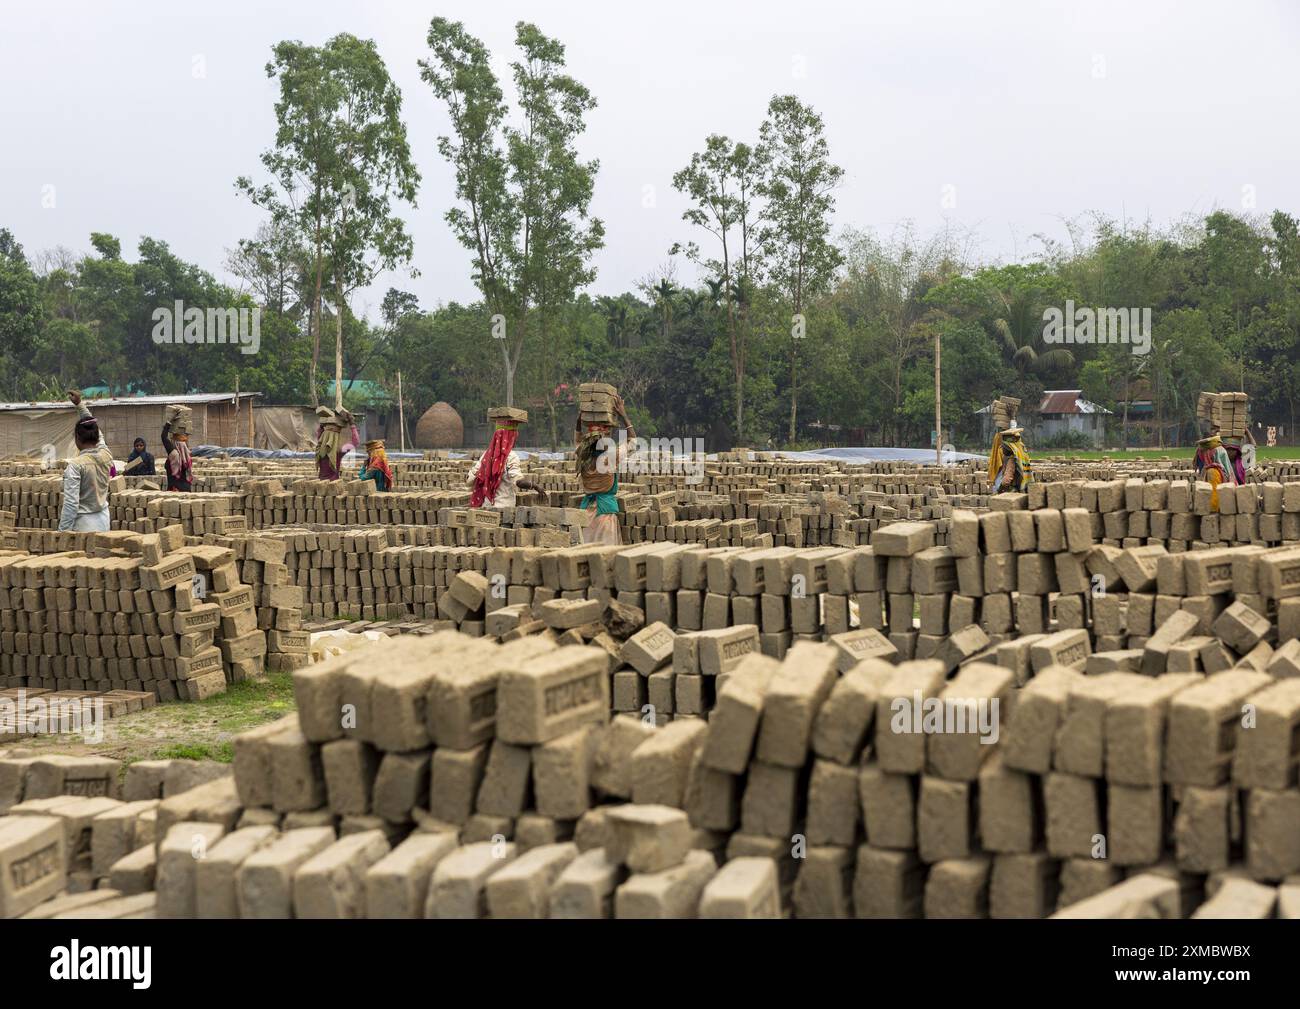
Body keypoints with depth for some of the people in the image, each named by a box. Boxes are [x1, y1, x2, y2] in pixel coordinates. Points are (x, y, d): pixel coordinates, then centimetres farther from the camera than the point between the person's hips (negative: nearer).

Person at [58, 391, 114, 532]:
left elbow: (71, 503, -20)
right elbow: (95, 432, 20)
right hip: (103, 522, 6)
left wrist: (63, 532, -16)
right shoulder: (106, 455, -1)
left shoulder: (76, 465, -17)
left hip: (83, 525, -6)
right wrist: (79, 404, 26)